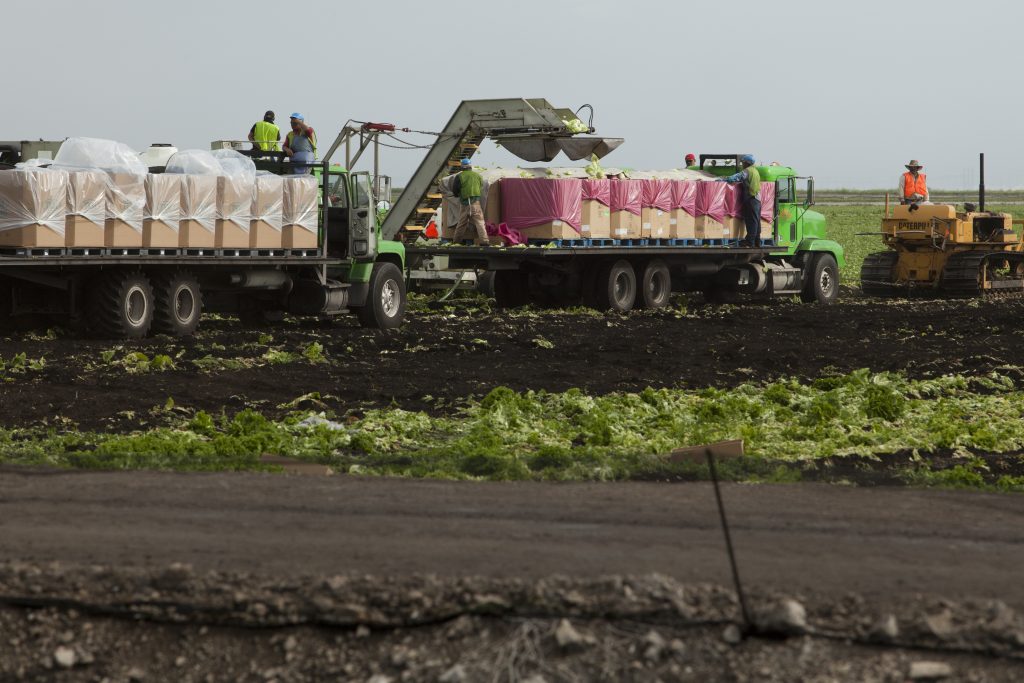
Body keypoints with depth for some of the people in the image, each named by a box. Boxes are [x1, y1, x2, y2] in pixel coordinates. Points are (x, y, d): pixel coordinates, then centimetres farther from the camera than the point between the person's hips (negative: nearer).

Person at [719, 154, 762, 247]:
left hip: (751, 198, -9)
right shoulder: (755, 171, 20)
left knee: (751, 220, -9)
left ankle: (750, 241, -10)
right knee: (756, 220, 11)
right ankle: (757, 241, 14)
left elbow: (736, 177, -20)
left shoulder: (747, 171, -9)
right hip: (757, 198, 9)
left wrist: (723, 179, -19)